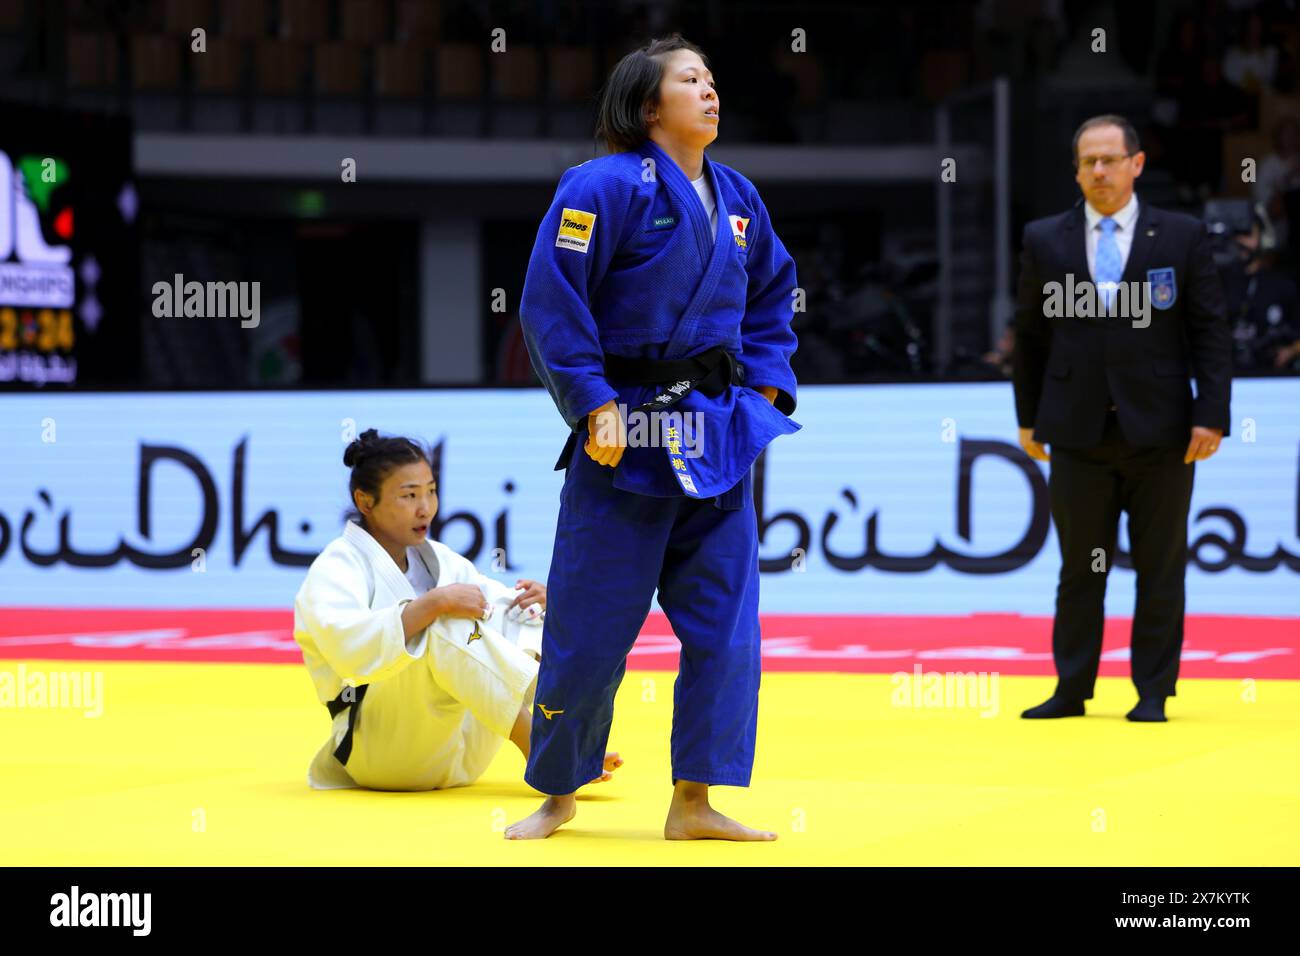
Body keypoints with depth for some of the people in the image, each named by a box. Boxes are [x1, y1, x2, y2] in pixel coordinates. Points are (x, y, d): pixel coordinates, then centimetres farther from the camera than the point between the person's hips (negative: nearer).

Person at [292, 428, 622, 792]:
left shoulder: (436, 558, 17)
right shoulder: (336, 567, -8)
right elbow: (346, 644, -29)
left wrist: (535, 602, -10)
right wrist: (435, 603, -33)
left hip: (457, 754, 7)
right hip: (382, 745, -7)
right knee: (448, 630, -30)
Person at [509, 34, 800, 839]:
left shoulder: (738, 198, 10)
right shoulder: (605, 187, -11)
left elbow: (771, 297, 23)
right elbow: (552, 304, -14)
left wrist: (762, 388, 10)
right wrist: (595, 404, -17)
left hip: (716, 435, 6)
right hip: (627, 432, -6)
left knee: (723, 621, 3)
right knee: (591, 623, 1)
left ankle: (694, 802, 12)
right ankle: (558, 793, 19)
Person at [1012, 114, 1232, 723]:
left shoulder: (1181, 237, 3)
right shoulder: (1045, 241, 7)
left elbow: (1211, 331, 1)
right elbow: (1029, 335, 11)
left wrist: (1211, 414, -7)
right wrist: (1029, 416, 9)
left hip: (1160, 433, -1)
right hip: (1078, 433, 1)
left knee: (1159, 569, 3)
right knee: (1080, 568, 5)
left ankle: (1153, 692, 11)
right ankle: (1072, 690, 13)